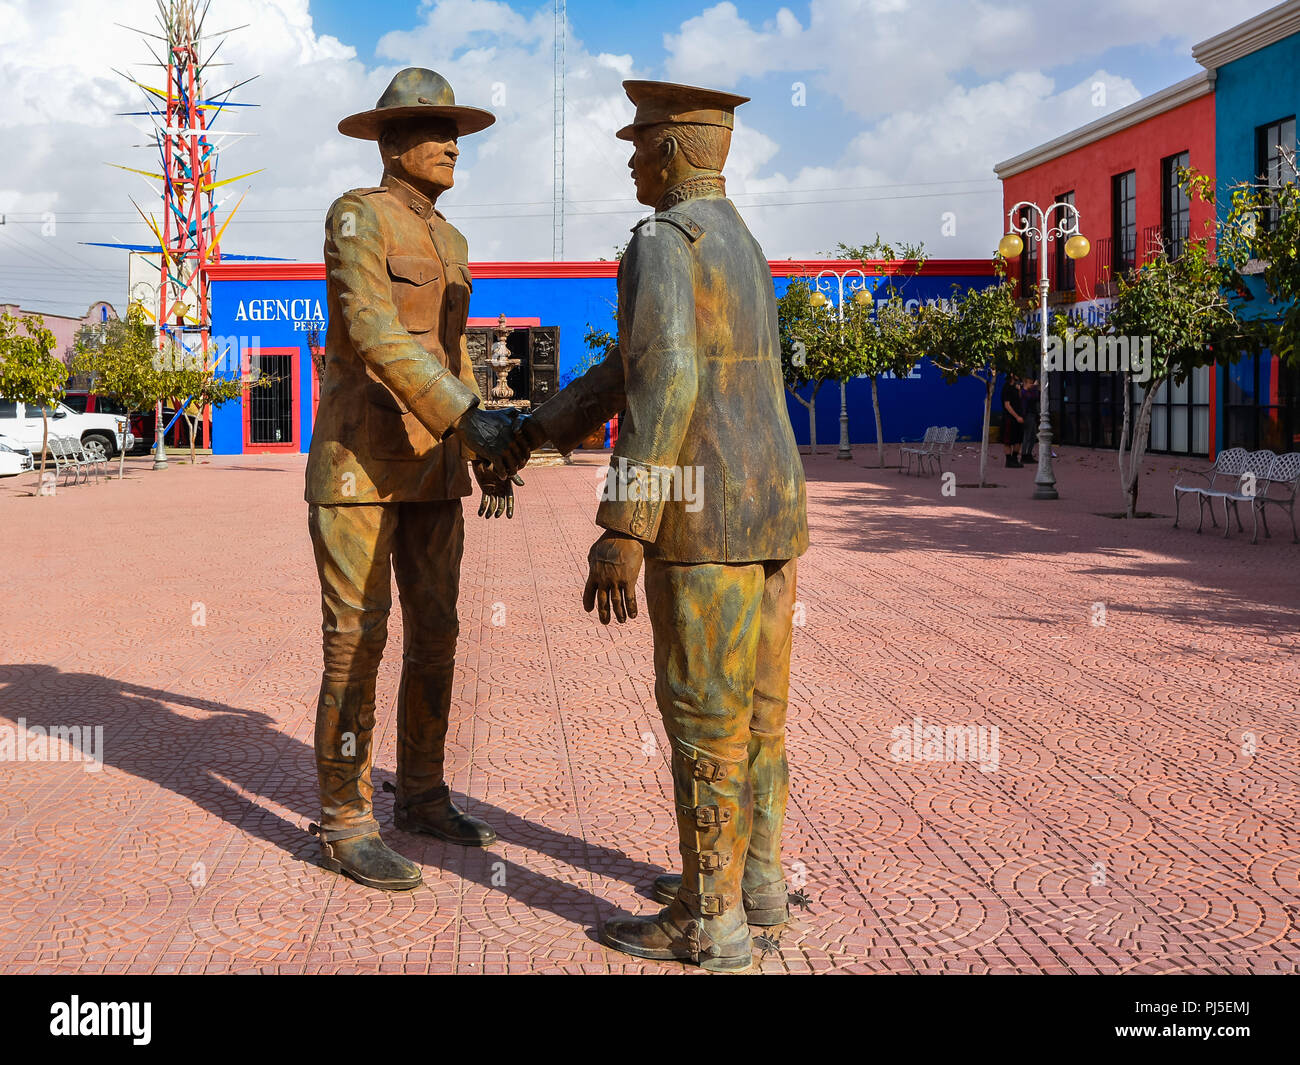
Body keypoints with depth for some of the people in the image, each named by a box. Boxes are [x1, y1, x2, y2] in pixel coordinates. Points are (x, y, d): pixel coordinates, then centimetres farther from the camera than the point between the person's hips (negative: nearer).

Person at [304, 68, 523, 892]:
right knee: (358, 639, -6)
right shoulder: (356, 218, -9)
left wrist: (485, 453, 15)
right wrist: (470, 418, -32)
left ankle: (422, 795, 23)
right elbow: (375, 333, -23)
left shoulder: (447, 242, 17)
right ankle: (345, 824, 4)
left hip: (431, 465, 8)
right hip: (359, 458, -8)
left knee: (435, 632, 9)